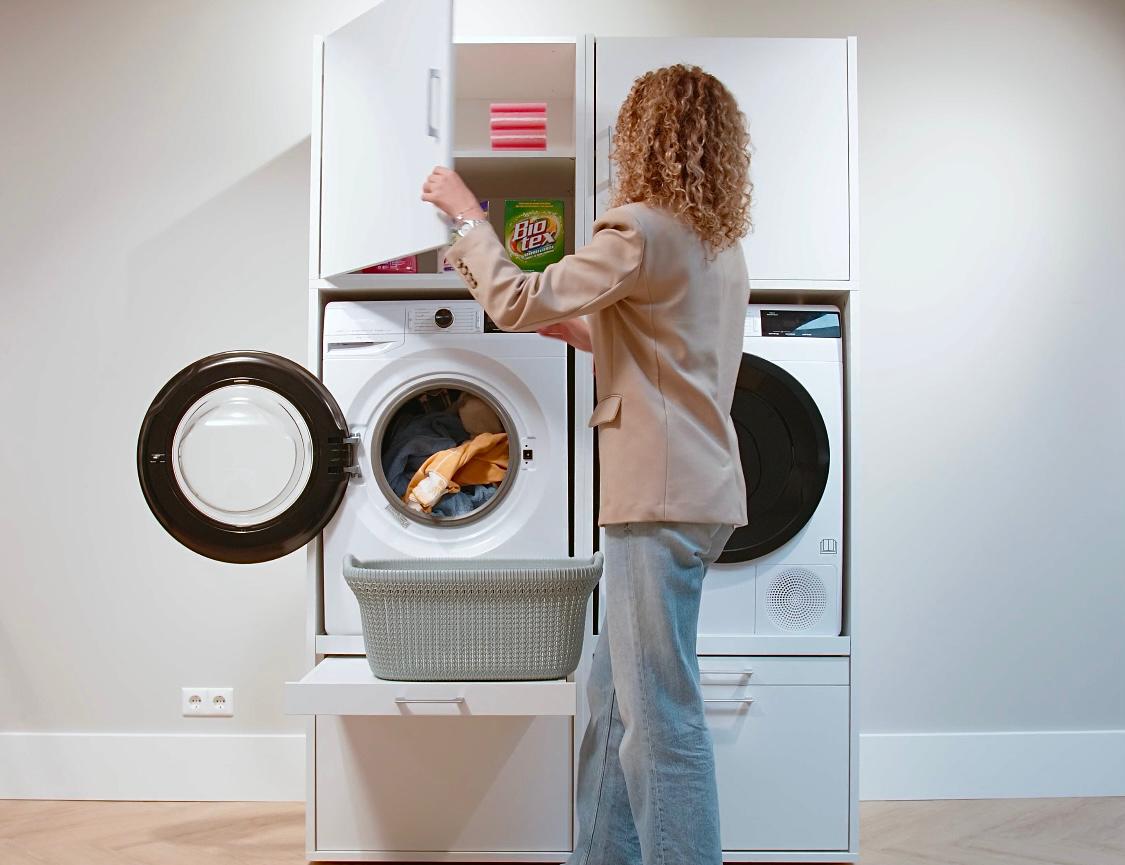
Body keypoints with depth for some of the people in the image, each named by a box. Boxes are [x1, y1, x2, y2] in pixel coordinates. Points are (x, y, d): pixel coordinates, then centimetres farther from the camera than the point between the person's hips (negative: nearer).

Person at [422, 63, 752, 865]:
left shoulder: (641, 229, -12)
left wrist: (468, 213, 3)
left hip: (665, 494, -10)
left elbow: (516, 303, -11)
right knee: (617, 690, 17)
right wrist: (583, 332, 23)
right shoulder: (725, 247, 16)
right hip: (702, 487, 10)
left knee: (662, 711, -2)